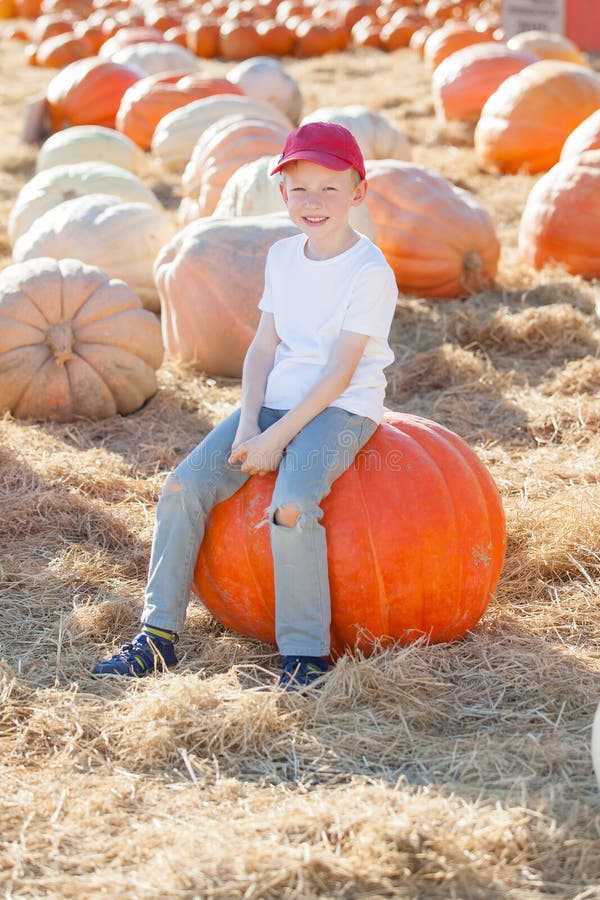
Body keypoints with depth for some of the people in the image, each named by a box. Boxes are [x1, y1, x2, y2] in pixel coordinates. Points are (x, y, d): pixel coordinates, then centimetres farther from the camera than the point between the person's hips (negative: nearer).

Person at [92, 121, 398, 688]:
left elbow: (339, 372, -16)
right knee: (183, 485, -11)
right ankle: (158, 634, -3)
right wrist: (247, 426, -6)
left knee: (291, 504, -32)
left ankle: (305, 652, -19)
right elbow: (262, 349, 9)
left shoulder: (370, 271, -12)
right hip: (276, 402, 7)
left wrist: (276, 437, -19)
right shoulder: (282, 257, 10)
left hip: (342, 409, -7)